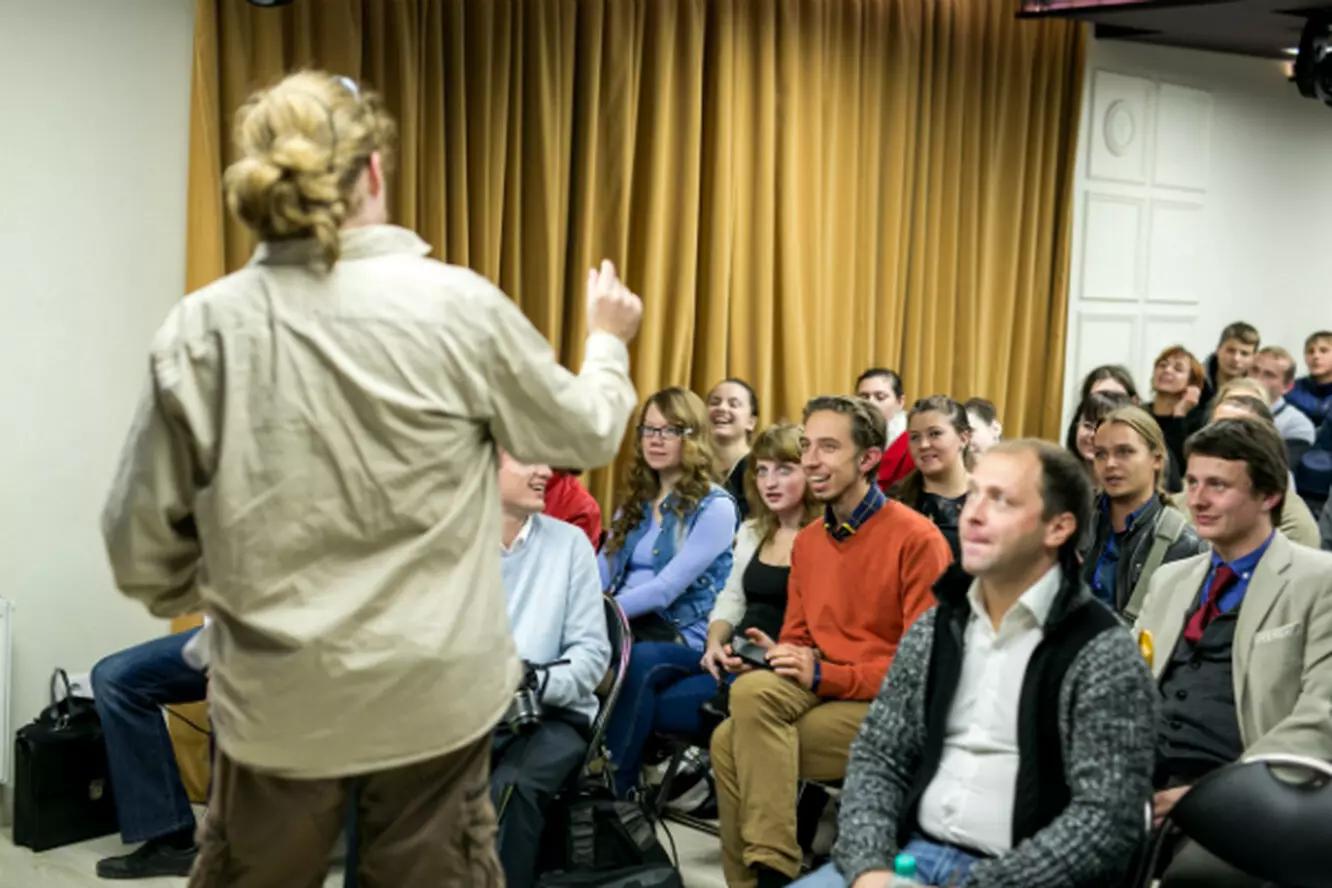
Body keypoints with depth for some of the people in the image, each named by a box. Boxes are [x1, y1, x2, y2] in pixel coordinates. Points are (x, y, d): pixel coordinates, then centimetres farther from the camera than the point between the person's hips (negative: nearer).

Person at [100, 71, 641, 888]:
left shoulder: (201, 331, -8)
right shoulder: (459, 306, -11)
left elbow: (143, 552, -2)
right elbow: (586, 435, 4)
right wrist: (609, 341, 24)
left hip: (276, 696, 2)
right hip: (434, 690, -1)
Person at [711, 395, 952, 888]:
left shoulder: (916, 538, -9)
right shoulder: (807, 541, 13)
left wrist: (825, 676, -17)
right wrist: (774, 653, -6)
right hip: (820, 694, 6)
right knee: (752, 690, -26)